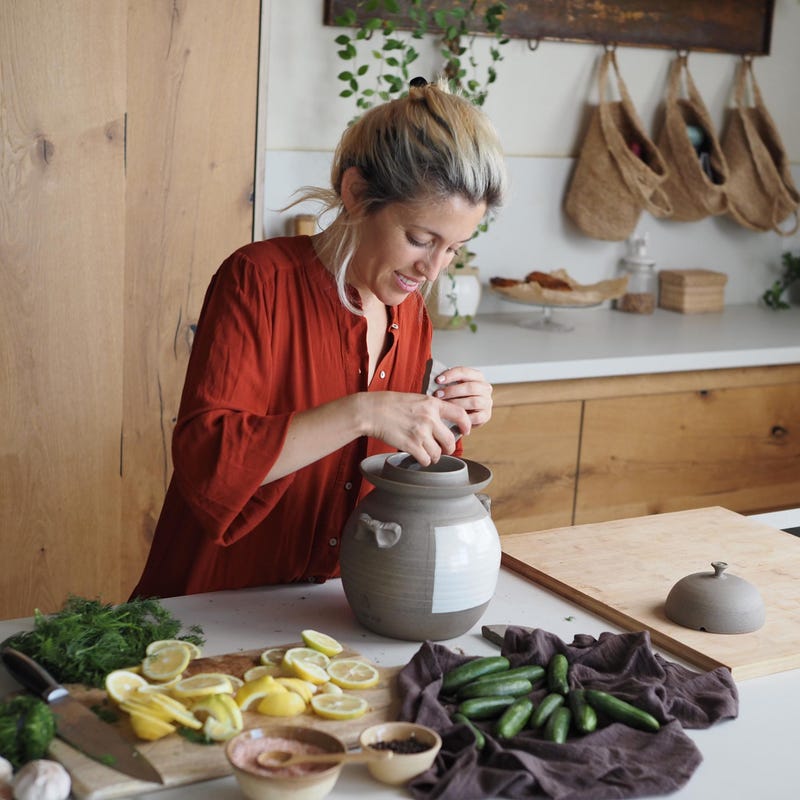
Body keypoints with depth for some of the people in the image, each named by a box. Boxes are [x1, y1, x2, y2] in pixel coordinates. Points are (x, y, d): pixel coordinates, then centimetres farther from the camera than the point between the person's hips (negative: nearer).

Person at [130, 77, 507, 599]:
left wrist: (454, 421, -5)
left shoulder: (410, 312, 6)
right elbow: (205, 460, -24)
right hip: (214, 610, -5)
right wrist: (362, 413, -30)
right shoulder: (259, 279, -13)